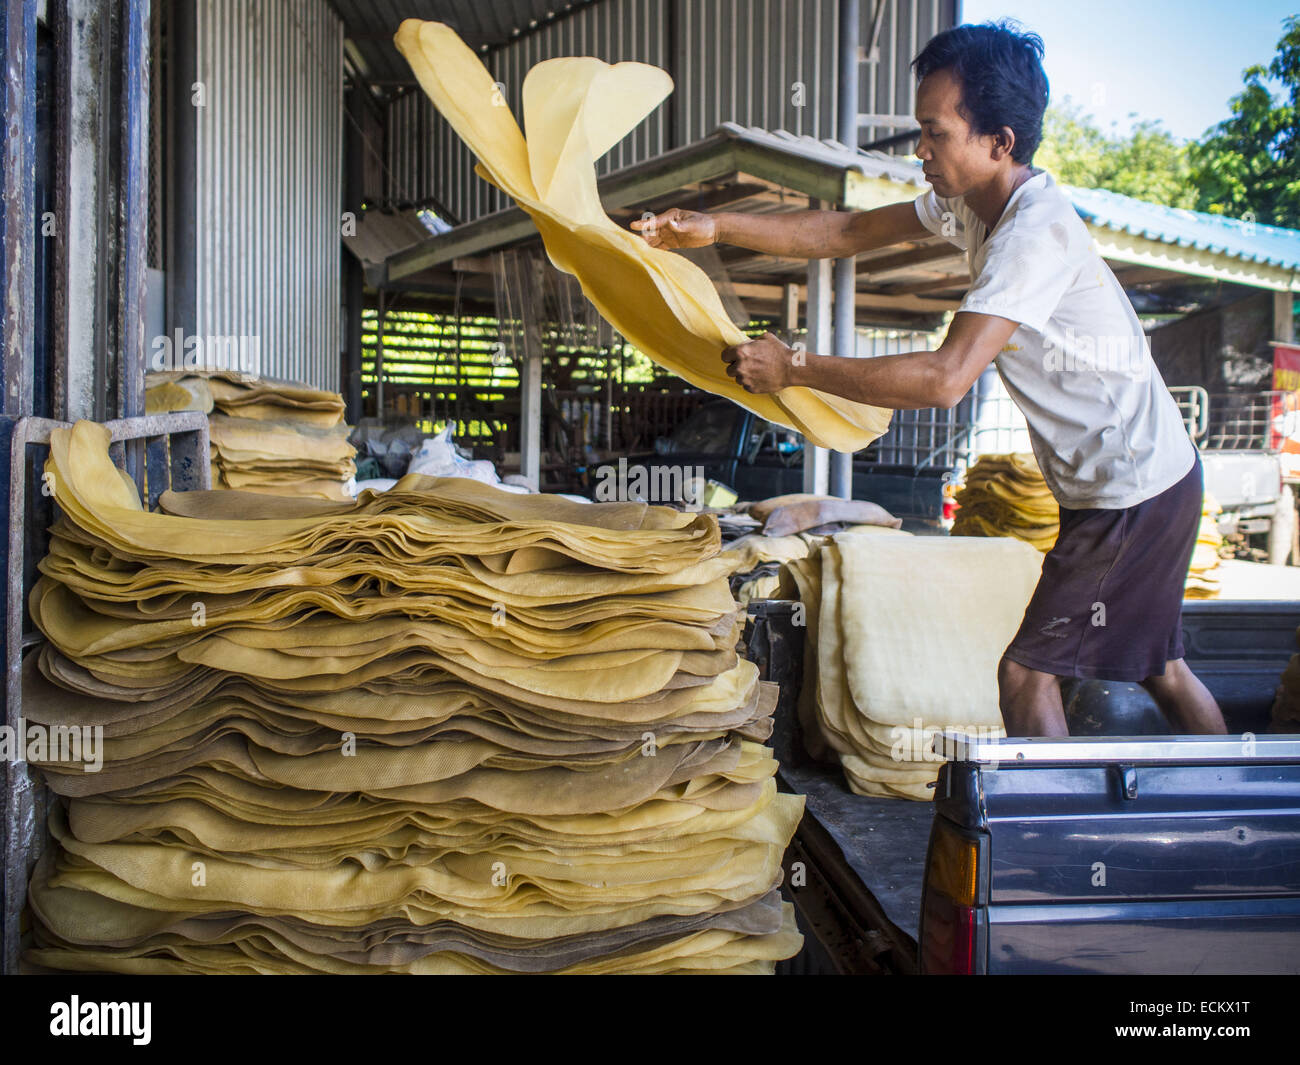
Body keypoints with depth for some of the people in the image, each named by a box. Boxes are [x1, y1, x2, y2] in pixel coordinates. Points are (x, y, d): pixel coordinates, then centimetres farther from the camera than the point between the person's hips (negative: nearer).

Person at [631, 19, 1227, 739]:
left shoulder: (1036, 232, -28)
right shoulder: (970, 204, 2)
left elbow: (946, 377, -36)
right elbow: (847, 233, 7)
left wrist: (793, 367, -31)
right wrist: (716, 228, -1)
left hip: (1129, 494, -10)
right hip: (1149, 477, 10)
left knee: (1027, 675, -4)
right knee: (1160, 667, 24)